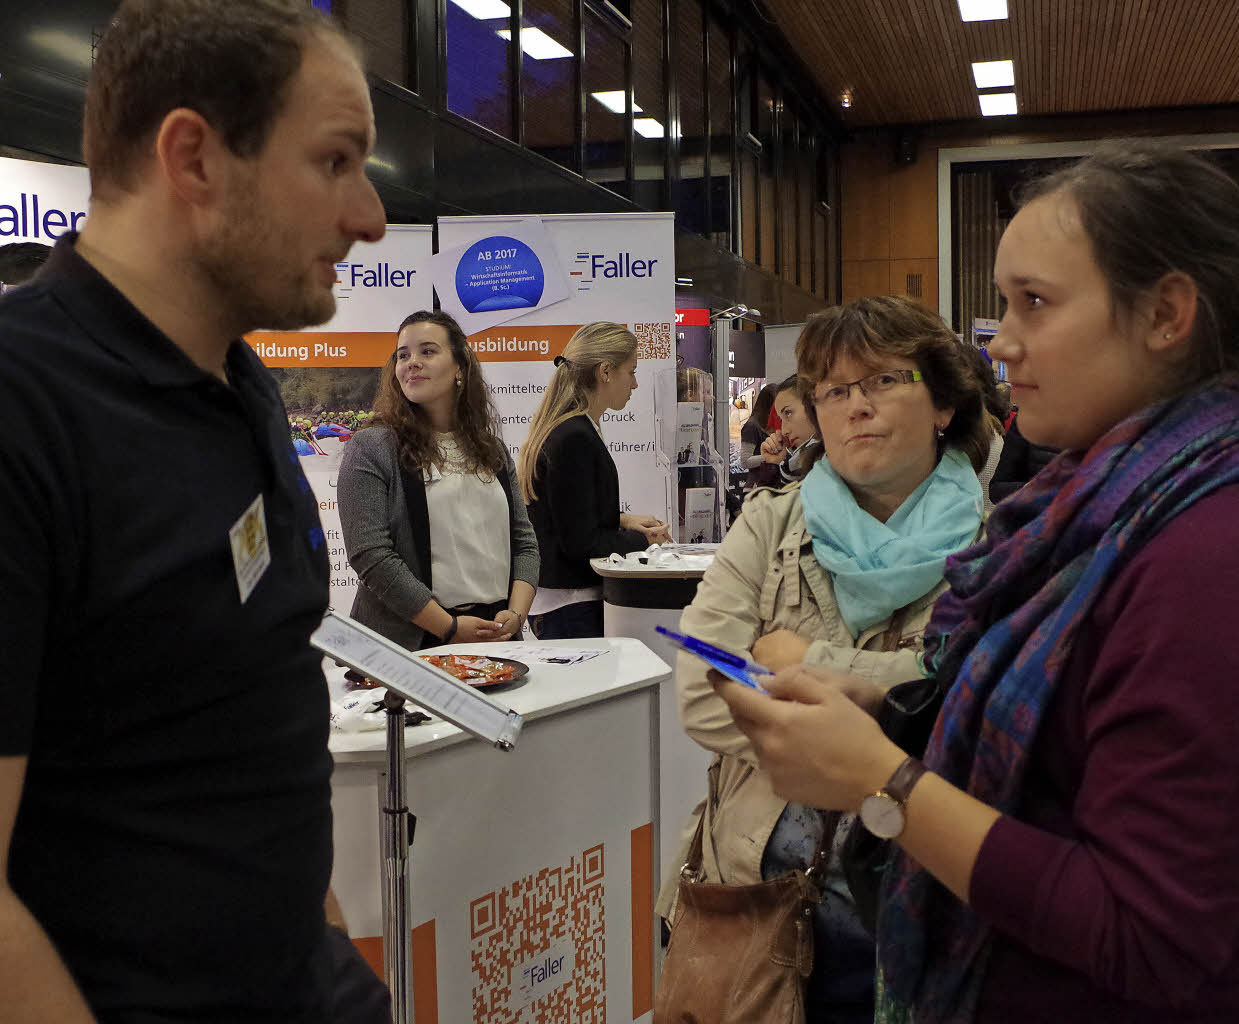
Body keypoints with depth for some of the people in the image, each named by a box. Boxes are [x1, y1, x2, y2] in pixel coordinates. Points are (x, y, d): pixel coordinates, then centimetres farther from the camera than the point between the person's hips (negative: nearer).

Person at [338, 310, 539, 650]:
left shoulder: (492, 449, 12)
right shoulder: (371, 449, -4)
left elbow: (524, 542, 12)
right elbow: (371, 557, -13)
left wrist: (516, 613, -6)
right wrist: (449, 628, -15)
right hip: (411, 643, -4)